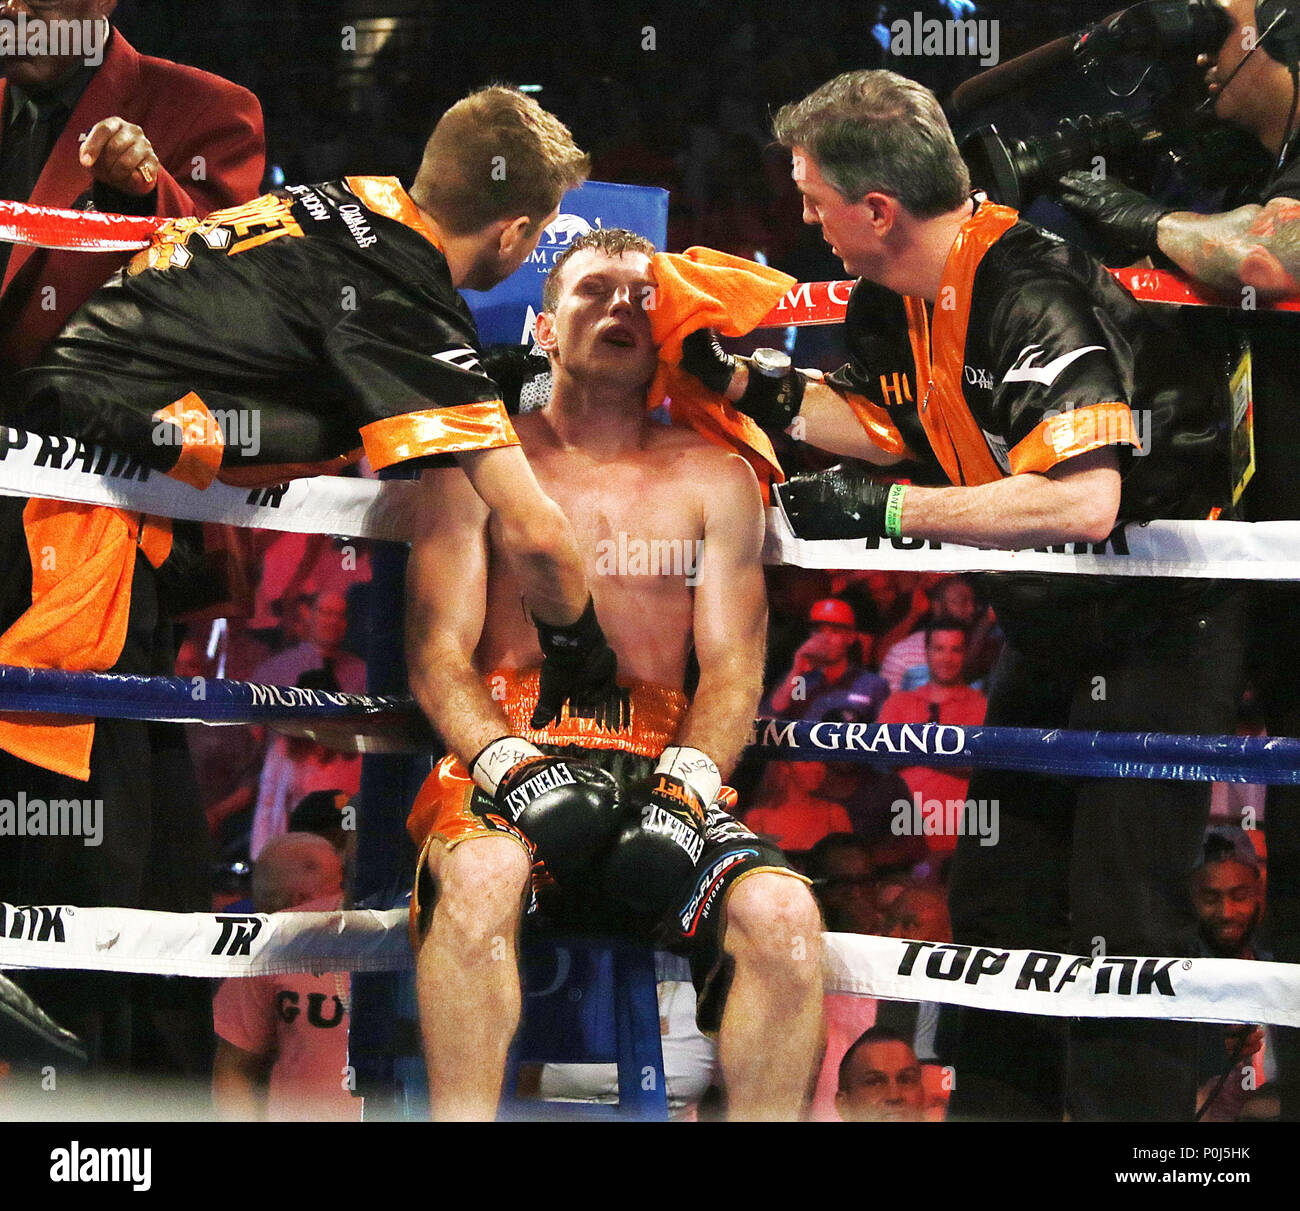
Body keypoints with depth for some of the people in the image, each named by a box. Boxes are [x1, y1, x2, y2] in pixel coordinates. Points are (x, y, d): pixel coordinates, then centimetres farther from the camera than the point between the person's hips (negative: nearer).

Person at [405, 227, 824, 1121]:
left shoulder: (717, 478, 20)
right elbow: (439, 654, 6)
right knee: (482, 872, -38)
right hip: (513, 755, -2)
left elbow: (734, 666, 12)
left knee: (783, 913, -29)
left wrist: (688, 776, -10)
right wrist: (507, 761, -15)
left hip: (663, 768, 2)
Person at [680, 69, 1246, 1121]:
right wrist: (748, 387, 6)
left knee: (1120, 916, -12)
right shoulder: (897, 300, -1)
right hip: (1047, 626, 9)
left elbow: (1082, 503, -40)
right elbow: (893, 428, 17)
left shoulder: (1035, 296, -29)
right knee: (999, 892, 12)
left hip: (1160, 626, -9)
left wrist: (882, 508, -34)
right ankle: (996, 1104, 23)